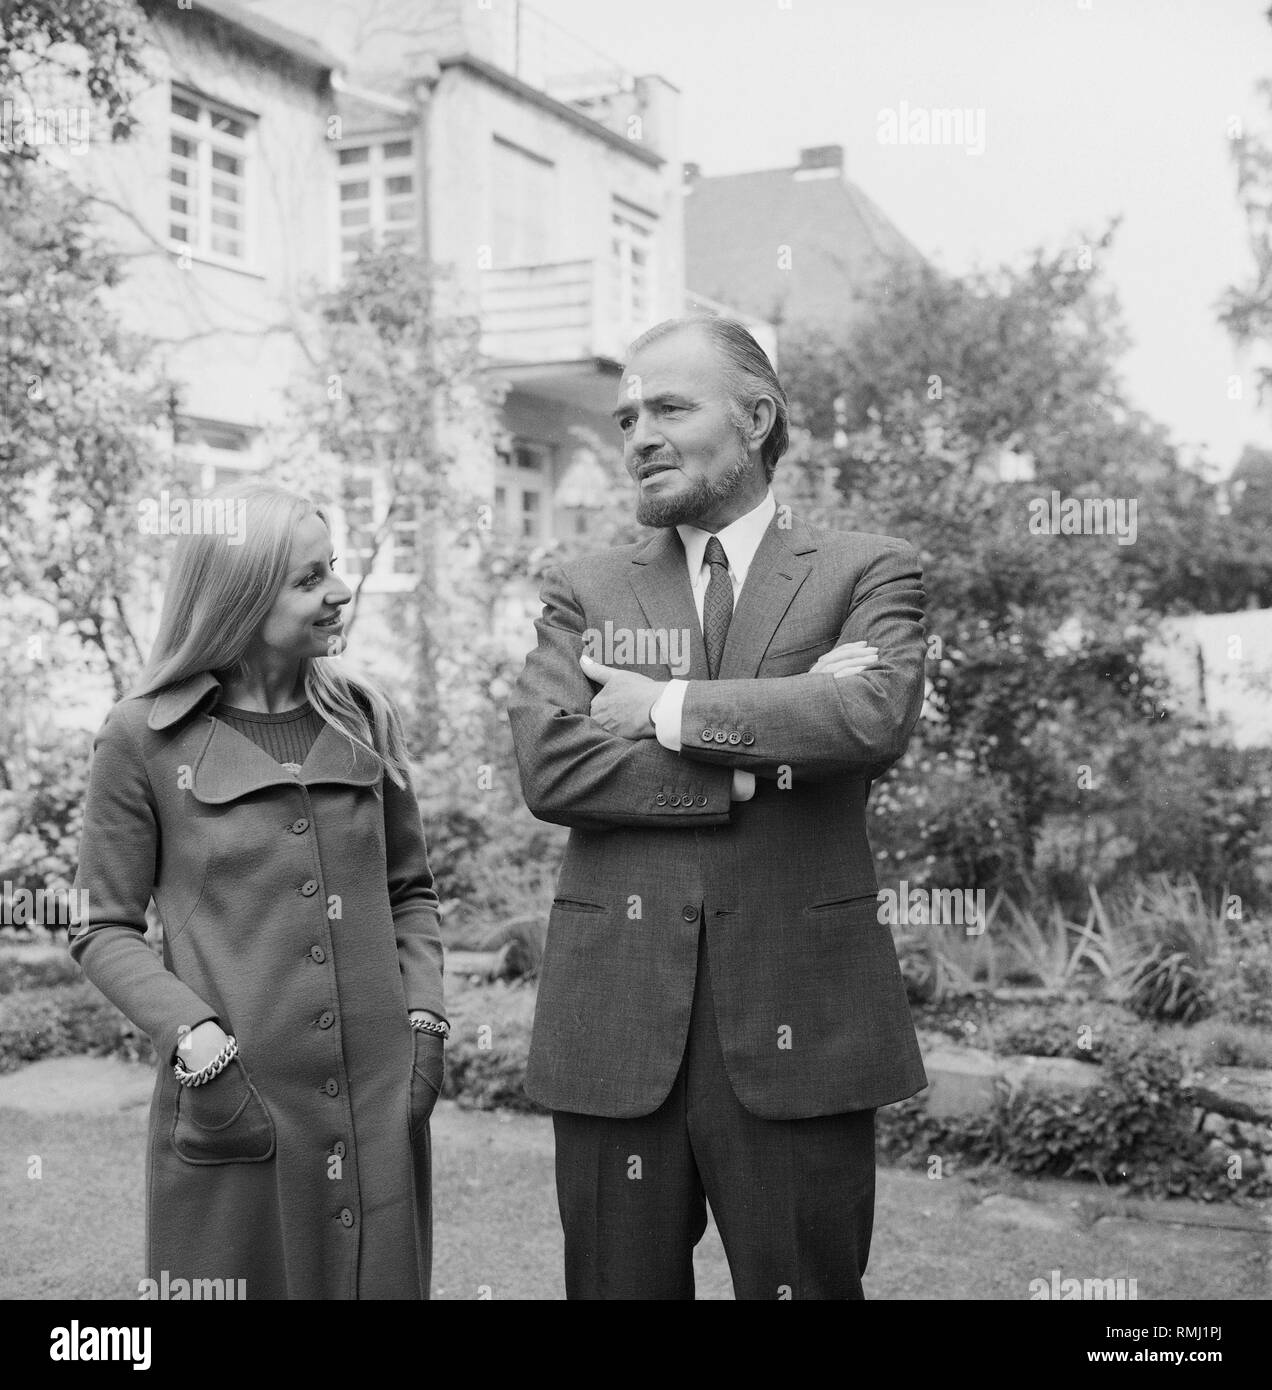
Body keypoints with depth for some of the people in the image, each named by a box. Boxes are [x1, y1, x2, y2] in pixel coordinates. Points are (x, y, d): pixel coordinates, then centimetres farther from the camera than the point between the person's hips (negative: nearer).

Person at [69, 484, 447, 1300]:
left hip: (378, 1107, 3)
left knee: (379, 1280, 11)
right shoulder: (143, 740, -4)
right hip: (233, 1109, -3)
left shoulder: (366, 719, 6)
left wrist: (425, 1018, 1)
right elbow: (105, 932, 0)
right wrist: (196, 1038, -13)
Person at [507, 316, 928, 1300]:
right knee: (620, 1283, 11)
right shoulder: (584, 593, 10)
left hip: (797, 1027, -1)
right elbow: (548, 767, -7)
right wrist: (757, 760, -14)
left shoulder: (868, 572, 5)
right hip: (616, 1027, 2)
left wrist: (665, 708, -10)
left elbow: (873, 718, -16)